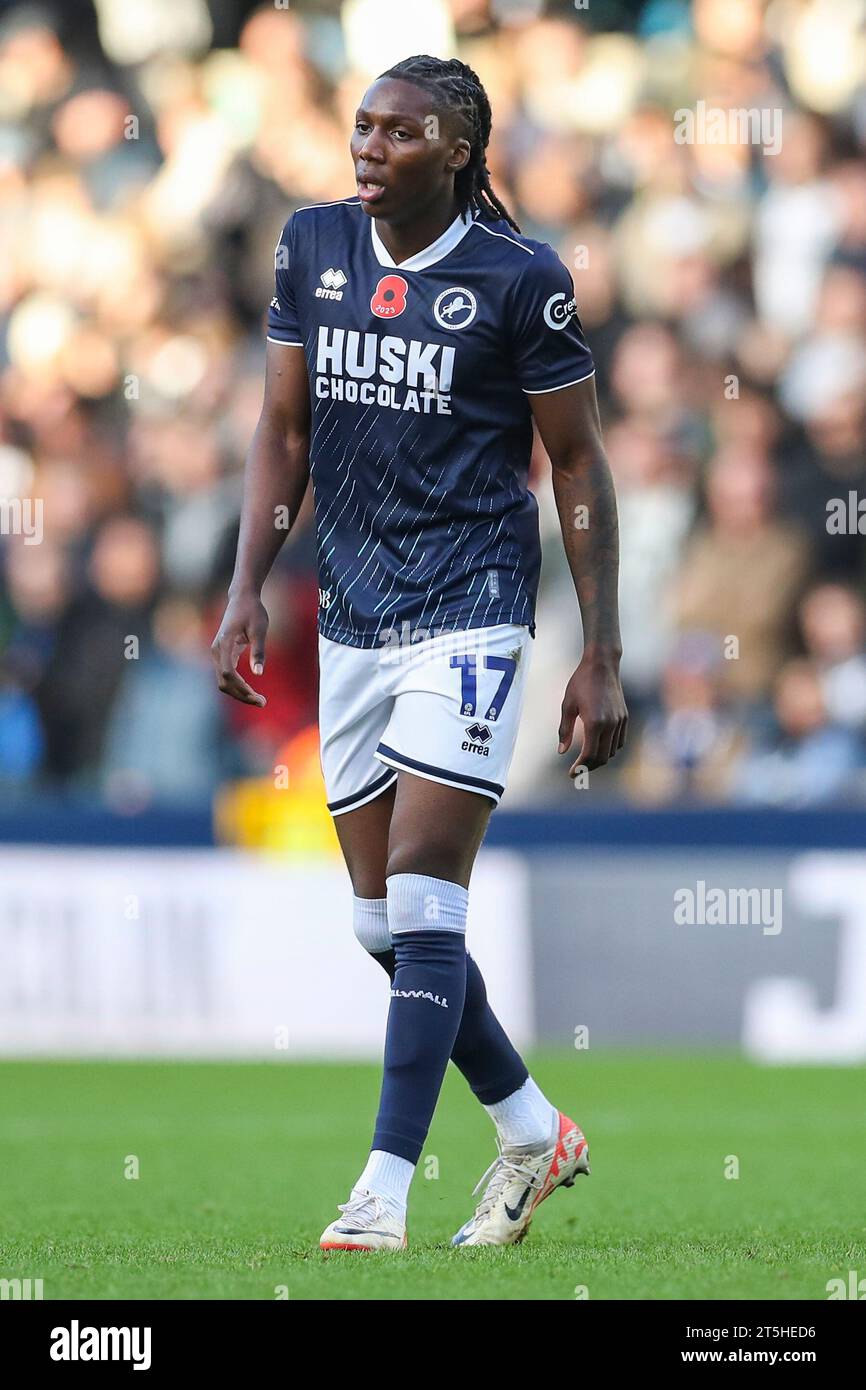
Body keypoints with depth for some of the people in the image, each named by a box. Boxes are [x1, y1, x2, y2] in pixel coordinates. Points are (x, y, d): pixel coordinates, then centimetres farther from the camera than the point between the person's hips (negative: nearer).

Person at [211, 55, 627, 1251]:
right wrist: (246, 592, 3)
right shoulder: (314, 247, 6)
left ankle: (383, 1195, -12)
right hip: (353, 615, 6)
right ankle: (534, 1133, 27)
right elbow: (285, 433, 13)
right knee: (384, 922, 9)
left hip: (470, 613, -6)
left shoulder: (516, 277, -8)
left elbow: (579, 466, -2)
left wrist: (602, 657, -4)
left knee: (422, 907, -12)